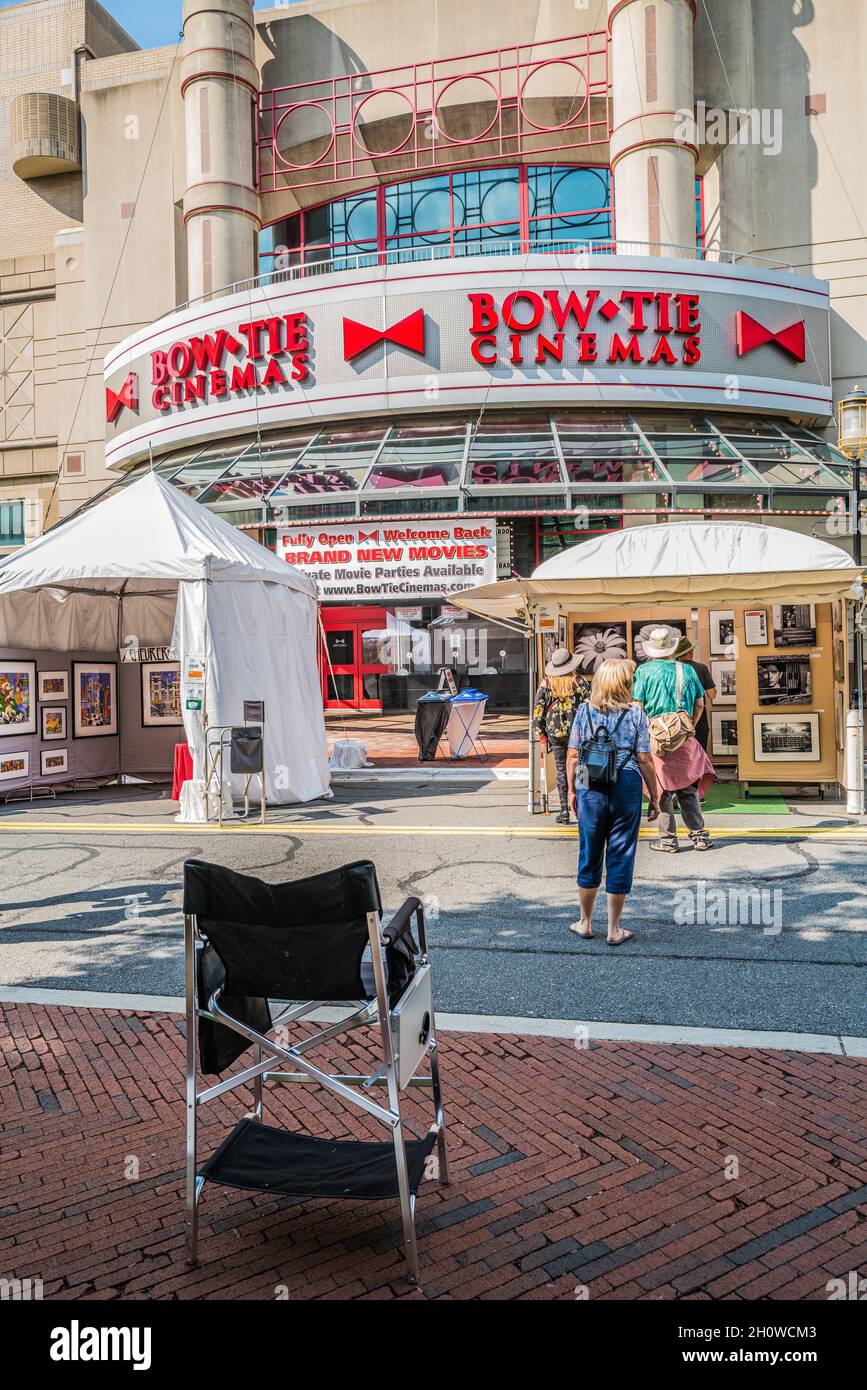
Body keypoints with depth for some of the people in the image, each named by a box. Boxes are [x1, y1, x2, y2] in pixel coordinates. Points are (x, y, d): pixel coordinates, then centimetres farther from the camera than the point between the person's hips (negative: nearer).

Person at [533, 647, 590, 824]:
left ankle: (564, 812, 8)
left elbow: (537, 710, 0)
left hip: (555, 732, 1)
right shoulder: (579, 682, -4)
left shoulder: (546, 683, 0)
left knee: (561, 770, 7)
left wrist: (541, 734, 8)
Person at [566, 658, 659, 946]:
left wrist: (572, 790, 13)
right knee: (620, 857, 7)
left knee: (589, 855, 13)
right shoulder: (636, 713, -3)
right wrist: (654, 798, 4)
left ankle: (585, 923, 25)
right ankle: (614, 930, 14)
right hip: (626, 789, -2)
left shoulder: (585, 710, 2)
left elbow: (573, 755, 3)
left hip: (590, 789, 2)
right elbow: (644, 759, -4)